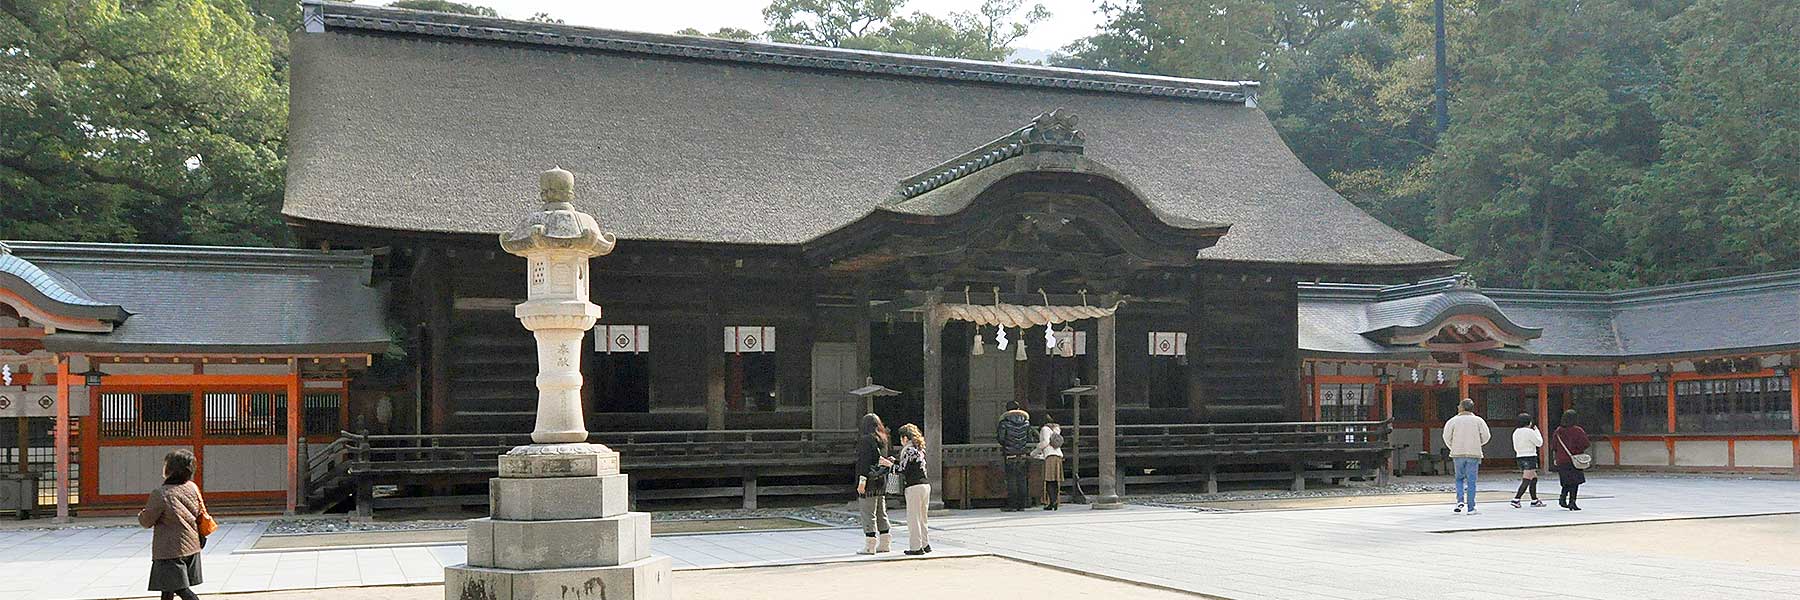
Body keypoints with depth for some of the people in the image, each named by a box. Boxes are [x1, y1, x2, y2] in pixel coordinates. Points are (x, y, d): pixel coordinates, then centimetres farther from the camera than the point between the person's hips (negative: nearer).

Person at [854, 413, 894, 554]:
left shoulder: (866, 439, -13)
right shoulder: (883, 439, 11)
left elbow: (865, 461, -19)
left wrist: (862, 481, -19)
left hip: (870, 481, -8)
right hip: (881, 481, 8)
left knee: (867, 513, -4)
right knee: (881, 513, 14)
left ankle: (869, 546, -5)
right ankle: (884, 543, 18)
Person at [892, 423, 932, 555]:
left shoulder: (909, 450, -11)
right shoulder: (920, 449, 15)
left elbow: (901, 470, -12)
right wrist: (895, 461, 27)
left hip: (914, 487, -9)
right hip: (926, 485, 9)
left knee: (913, 518, -2)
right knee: (922, 518, 16)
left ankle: (916, 547, -2)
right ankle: (925, 544, 19)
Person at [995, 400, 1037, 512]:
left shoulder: (1005, 421, -5)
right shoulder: (1026, 421, 5)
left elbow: (1001, 438, -9)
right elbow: (1030, 439, 7)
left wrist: (997, 431, 11)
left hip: (1010, 454, -3)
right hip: (1023, 455, 3)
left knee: (1011, 480, -1)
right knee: (1022, 479, 7)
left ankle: (1012, 505, -4)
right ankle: (1022, 504, 7)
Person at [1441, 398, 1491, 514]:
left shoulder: (1453, 421, 2)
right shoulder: (1478, 420, 4)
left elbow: (1447, 436, -3)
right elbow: (1486, 435, -2)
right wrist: (1477, 444, 16)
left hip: (1458, 453, 0)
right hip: (1473, 454, 0)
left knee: (1459, 478, 17)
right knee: (1471, 481, 3)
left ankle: (1460, 500, -3)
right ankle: (1470, 508, 1)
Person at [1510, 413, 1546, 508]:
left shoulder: (1516, 432, 9)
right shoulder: (1529, 432, -14)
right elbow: (1539, 443, -5)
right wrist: (1536, 431, 4)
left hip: (1520, 457, 8)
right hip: (1529, 457, -8)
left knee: (1534, 479, 18)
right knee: (1526, 480, -9)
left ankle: (1534, 501, 22)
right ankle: (1516, 500, -17)